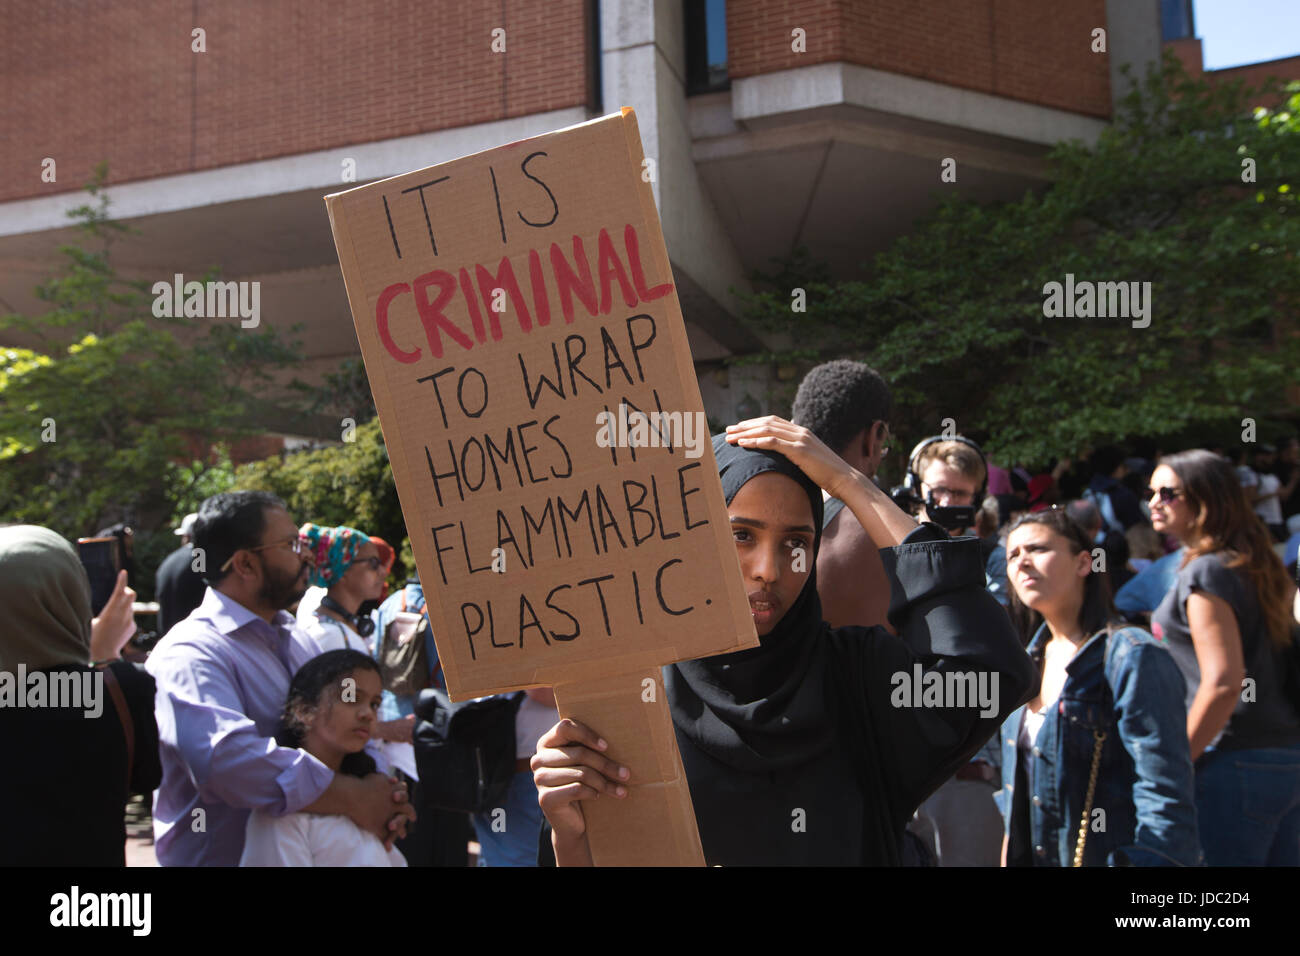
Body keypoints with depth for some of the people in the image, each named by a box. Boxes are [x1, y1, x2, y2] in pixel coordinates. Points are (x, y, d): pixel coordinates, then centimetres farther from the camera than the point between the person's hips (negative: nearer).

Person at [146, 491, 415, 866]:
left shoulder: (299, 641, 9)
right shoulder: (191, 654, -18)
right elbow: (227, 757, -33)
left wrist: (384, 788, -14)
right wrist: (355, 798, -29)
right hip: (223, 854, -7)